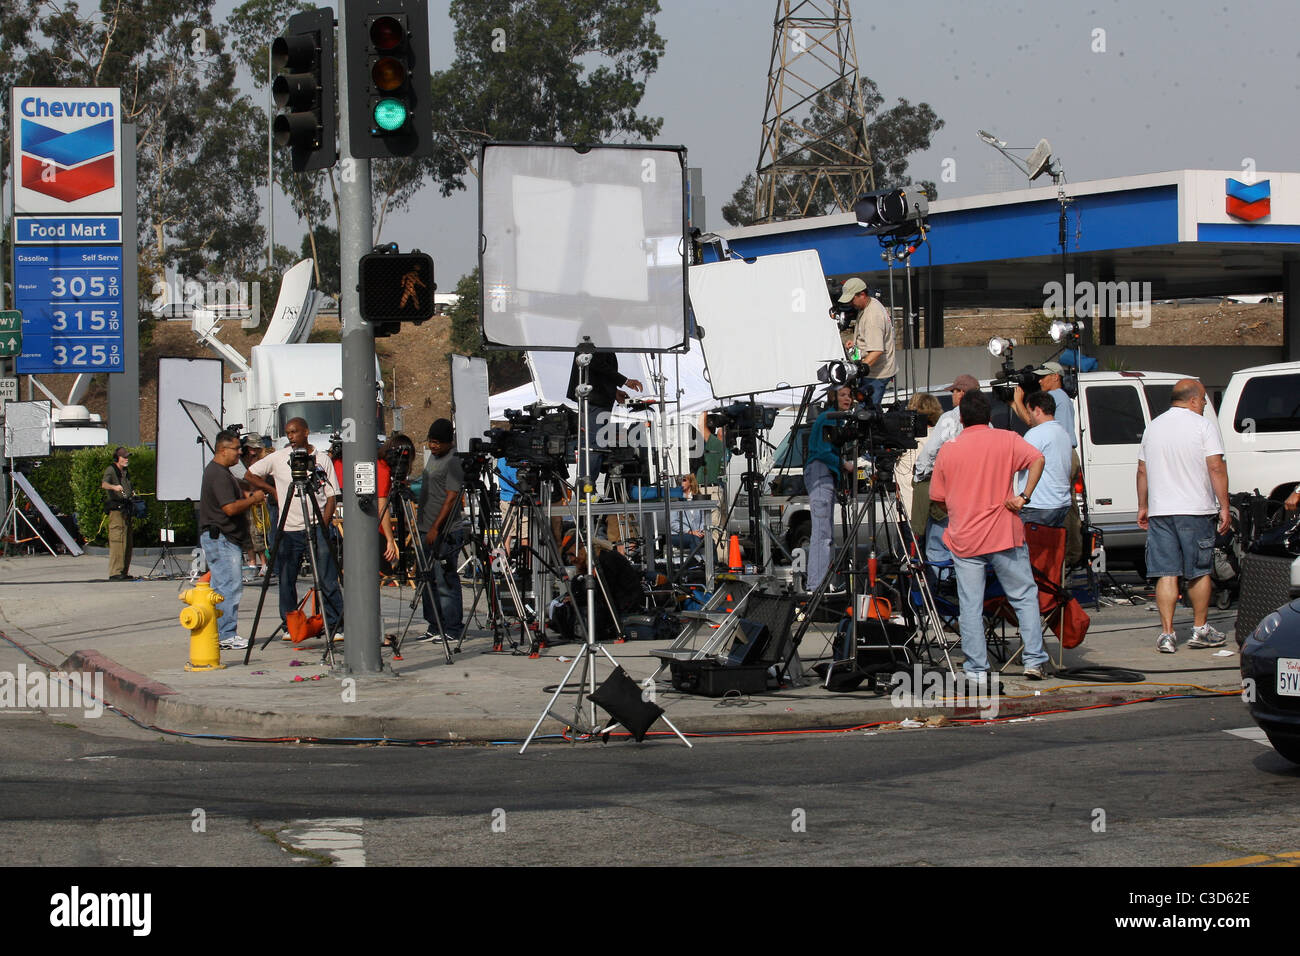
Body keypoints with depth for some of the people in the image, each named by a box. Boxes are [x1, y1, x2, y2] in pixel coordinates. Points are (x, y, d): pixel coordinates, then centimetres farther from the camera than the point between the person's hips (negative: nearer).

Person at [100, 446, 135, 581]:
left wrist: (132, 493, 16)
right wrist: (114, 487, -42)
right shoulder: (111, 470, -4)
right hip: (116, 510, -9)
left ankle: (124, 572, 15)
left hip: (126, 511, 9)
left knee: (127, 542, 10)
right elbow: (104, 484, -24)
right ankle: (115, 572, -17)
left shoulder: (125, 472, 21)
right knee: (117, 541, -14)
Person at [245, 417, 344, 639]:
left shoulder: (322, 459, 5)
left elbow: (331, 496, 4)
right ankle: (289, 626, 14)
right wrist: (273, 490, 5)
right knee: (286, 580, 4)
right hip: (289, 529, 2)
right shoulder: (277, 458, 6)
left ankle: (335, 625, -6)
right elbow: (250, 475, 15)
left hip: (317, 527, -2)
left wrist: (323, 526, -7)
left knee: (327, 579, -8)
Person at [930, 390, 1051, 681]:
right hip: (1005, 536, -1)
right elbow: (1037, 459, -16)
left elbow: (937, 497, 10)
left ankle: (977, 668, 2)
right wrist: (1024, 496, -13)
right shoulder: (1006, 440, 1)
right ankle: (1034, 660, 3)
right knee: (1024, 597, 9)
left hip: (964, 541, 1)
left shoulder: (947, 450, 5)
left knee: (970, 606, 3)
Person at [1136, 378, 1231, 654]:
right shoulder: (1203, 426, -5)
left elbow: (1142, 471, 15)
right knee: (1199, 572, 9)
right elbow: (1216, 468, -10)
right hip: (1197, 509, -4)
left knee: (1166, 573, 2)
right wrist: (1224, 507, -6)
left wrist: (1143, 506, 23)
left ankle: (1167, 634, -3)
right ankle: (1200, 629, 17)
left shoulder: (1154, 427, 11)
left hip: (1159, 510, 4)